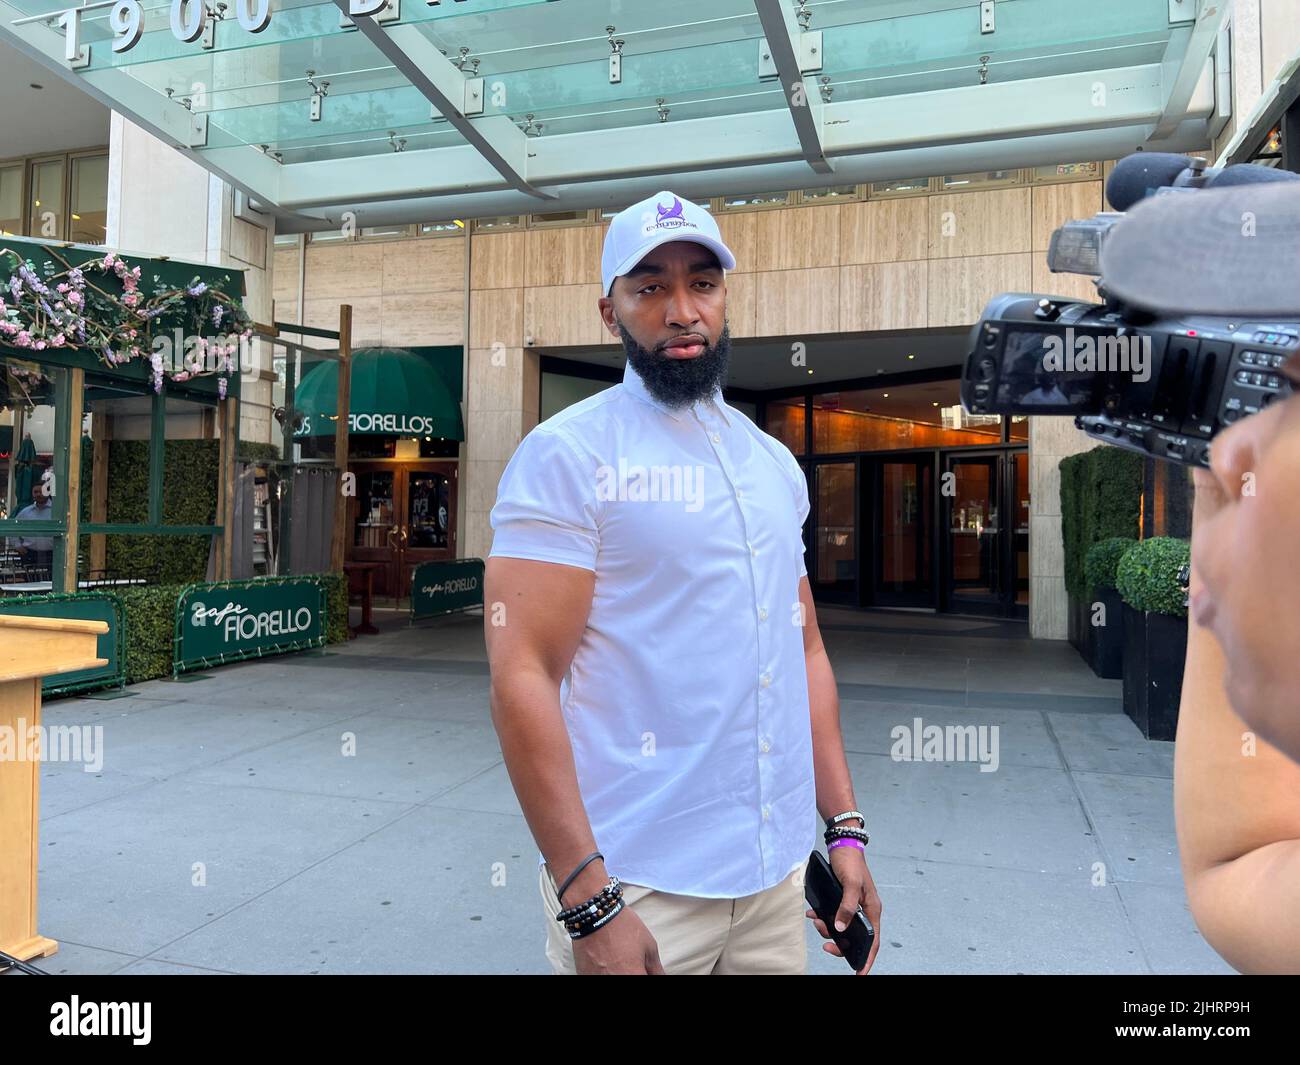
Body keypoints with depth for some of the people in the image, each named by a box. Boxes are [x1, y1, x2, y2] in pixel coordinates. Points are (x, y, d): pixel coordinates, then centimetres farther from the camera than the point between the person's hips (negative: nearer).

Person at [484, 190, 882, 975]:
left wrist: (845, 826, 7)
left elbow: (805, 651, 12)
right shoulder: (568, 454, -12)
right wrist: (589, 901, -20)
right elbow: (523, 677, -17)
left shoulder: (775, 464, 8)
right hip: (638, 885, -6)